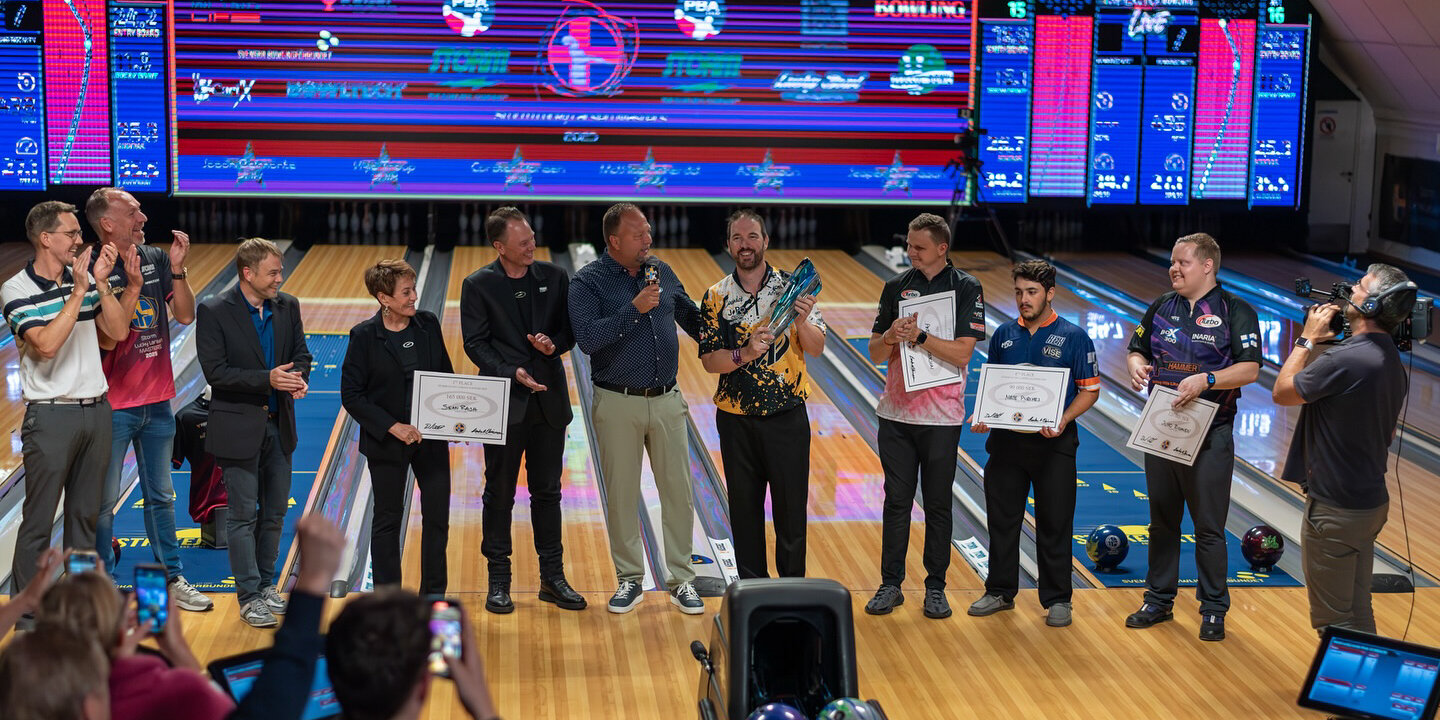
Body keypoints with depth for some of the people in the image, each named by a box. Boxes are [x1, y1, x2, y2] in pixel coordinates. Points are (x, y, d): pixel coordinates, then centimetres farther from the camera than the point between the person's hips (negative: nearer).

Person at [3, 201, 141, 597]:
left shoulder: (84, 279, 8)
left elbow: (118, 331, 1)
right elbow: (46, 344, -22)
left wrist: (101, 283, -7)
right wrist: (79, 291, -20)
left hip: (96, 411, 6)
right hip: (51, 415, -6)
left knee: (86, 515, 13)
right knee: (38, 521, -1)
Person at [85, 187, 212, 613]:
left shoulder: (156, 259, 3)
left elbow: (185, 315, 3)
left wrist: (177, 271, -11)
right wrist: (130, 281, -27)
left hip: (156, 401, 6)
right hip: (112, 405, -6)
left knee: (161, 496, 16)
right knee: (103, 502, 4)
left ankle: (172, 578, 26)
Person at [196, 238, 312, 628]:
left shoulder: (287, 306, 3)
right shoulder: (214, 312, -13)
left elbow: (301, 353, 9)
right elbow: (215, 372, -17)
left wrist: (298, 376, -14)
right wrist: (267, 379, -25)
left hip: (279, 424, 6)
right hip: (238, 427, -5)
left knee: (275, 512, 14)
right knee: (243, 515, 2)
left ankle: (266, 584, 28)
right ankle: (249, 596, 10)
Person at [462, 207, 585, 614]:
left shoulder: (553, 277, 5)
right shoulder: (478, 286, -4)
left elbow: (571, 328, 8)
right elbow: (475, 343, -7)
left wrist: (555, 344, -13)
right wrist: (511, 373, -20)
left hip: (549, 399, 3)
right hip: (503, 402, -3)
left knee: (547, 492, 10)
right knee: (499, 493, 5)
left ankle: (553, 579, 18)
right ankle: (499, 581, 15)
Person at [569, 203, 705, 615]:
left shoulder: (662, 272, 6)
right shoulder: (589, 282, -8)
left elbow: (690, 316, 21)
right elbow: (587, 339, -21)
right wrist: (634, 310, -25)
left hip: (666, 400, 3)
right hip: (617, 404, -3)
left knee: (678, 491, 4)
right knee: (621, 495, 5)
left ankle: (682, 581, 14)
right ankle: (629, 580, 19)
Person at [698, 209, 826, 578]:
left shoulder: (791, 287, -1)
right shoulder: (716, 297, 1)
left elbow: (816, 348, -5)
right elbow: (710, 360, -4)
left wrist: (802, 321, -25)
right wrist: (745, 354, -22)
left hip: (787, 416, -1)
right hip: (736, 419, 1)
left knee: (791, 506, 3)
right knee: (744, 508, 9)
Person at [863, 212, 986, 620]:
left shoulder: (966, 289, -4)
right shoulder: (897, 287, 7)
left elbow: (962, 353, -13)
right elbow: (875, 354, 6)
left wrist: (919, 336, -21)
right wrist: (892, 336, -14)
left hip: (941, 417, -3)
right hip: (896, 413, 3)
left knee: (938, 504, 5)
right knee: (896, 501, 7)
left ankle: (935, 587, 16)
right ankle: (891, 585, 15)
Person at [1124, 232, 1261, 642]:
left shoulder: (1235, 312, -6)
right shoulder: (1161, 307, 9)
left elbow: (1249, 369, -13)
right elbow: (1137, 348, 16)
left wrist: (1205, 380, -25)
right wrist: (1137, 365, -7)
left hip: (1209, 435, -5)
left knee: (1209, 528, 1)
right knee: (1162, 521, 13)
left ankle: (1213, 611, 12)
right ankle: (1159, 601, 25)